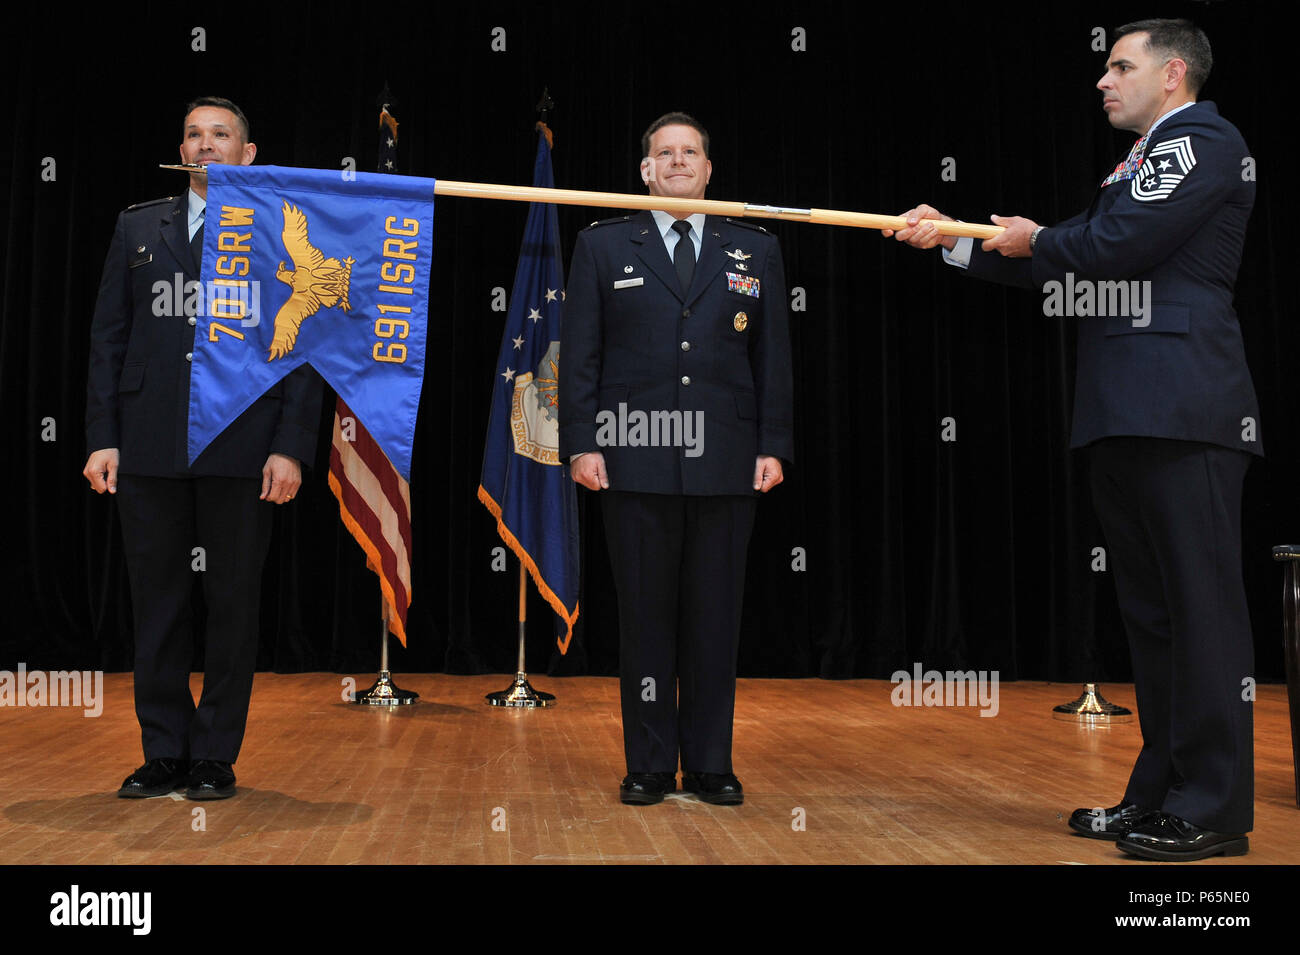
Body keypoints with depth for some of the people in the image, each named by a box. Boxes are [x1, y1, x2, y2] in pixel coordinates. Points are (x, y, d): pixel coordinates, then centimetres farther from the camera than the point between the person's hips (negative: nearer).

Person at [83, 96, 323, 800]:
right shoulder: (138, 228, 14)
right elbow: (108, 339, 11)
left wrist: (291, 447, -9)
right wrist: (102, 438, 1)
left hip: (241, 448, -2)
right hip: (149, 448, 3)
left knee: (233, 602, 4)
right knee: (156, 602, 7)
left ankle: (215, 756, 16)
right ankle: (164, 754, 18)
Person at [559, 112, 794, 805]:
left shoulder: (756, 251, 12)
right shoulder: (602, 247, 10)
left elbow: (773, 358, 9)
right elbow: (579, 355, 5)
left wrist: (774, 446, 1)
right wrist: (581, 444, -4)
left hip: (725, 463, 1)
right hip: (636, 461, -1)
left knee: (715, 617, 5)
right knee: (645, 615, 4)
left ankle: (710, 764, 17)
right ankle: (649, 766, 16)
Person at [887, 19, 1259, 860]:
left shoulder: (1204, 139, -1)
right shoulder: (1139, 162, 27)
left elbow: (1117, 246, -14)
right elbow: (1067, 267, 24)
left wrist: (1036, 240, 5)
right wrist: (953, 238, 18)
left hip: (1183, 411, -10)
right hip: (1125, 414, 10)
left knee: (1202, 603, -7)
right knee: (1150, 608, 11)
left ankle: (1215, 808, 0)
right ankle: (1161, 793, 20)